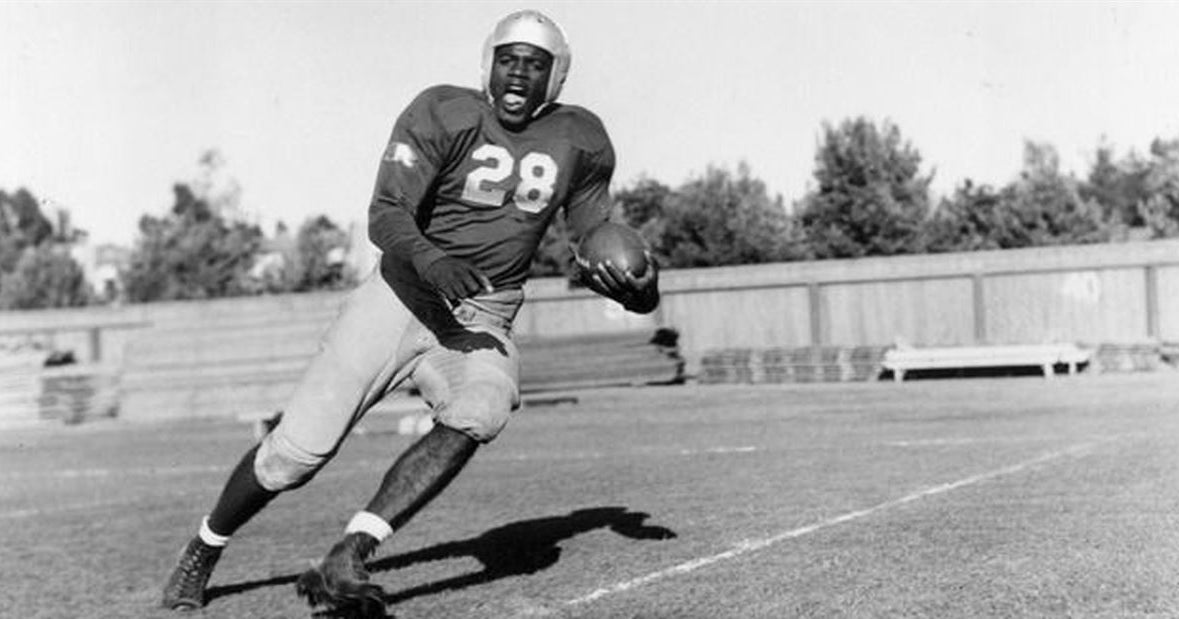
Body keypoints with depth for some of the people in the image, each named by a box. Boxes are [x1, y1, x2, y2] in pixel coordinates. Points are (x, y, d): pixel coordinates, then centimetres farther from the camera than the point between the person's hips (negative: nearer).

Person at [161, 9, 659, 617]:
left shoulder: (579, 141, 4)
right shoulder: (444, 114, -8)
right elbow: (385, 216, -18)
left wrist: (635, 287, -9)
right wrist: (430, 260, -40)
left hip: (481, 324, 3)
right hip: (402, 295, -2)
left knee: (477, 417, -32)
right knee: (297, 450, -5)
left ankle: (344, 559, -31)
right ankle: (202, 552, 22)